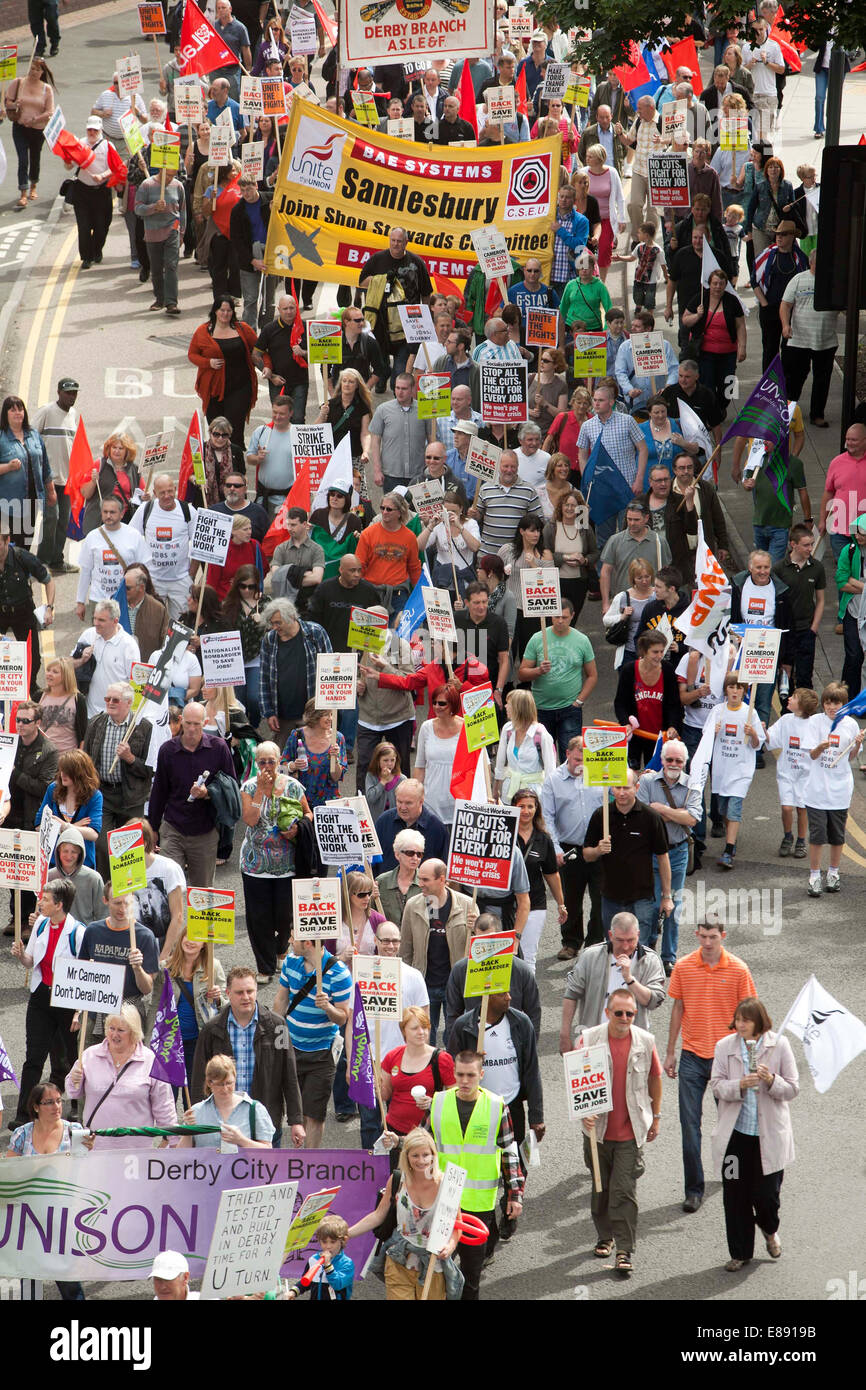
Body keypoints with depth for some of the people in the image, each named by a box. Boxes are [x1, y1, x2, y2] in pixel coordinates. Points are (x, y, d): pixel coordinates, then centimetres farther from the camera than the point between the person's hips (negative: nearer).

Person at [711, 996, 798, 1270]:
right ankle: (740, 1253, 22)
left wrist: (771, 1080, -21)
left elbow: (793, 1089, -1)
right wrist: (740, 1085, -20)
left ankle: (769, 1230, 35)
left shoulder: (779, 1044, -3)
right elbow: (716, 1086, -1)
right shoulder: (725, 1046, 1)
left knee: (766, 1193, 0)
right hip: (735, 1134, 2)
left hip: (769, 1135, -2)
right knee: (735, 1195, 6)